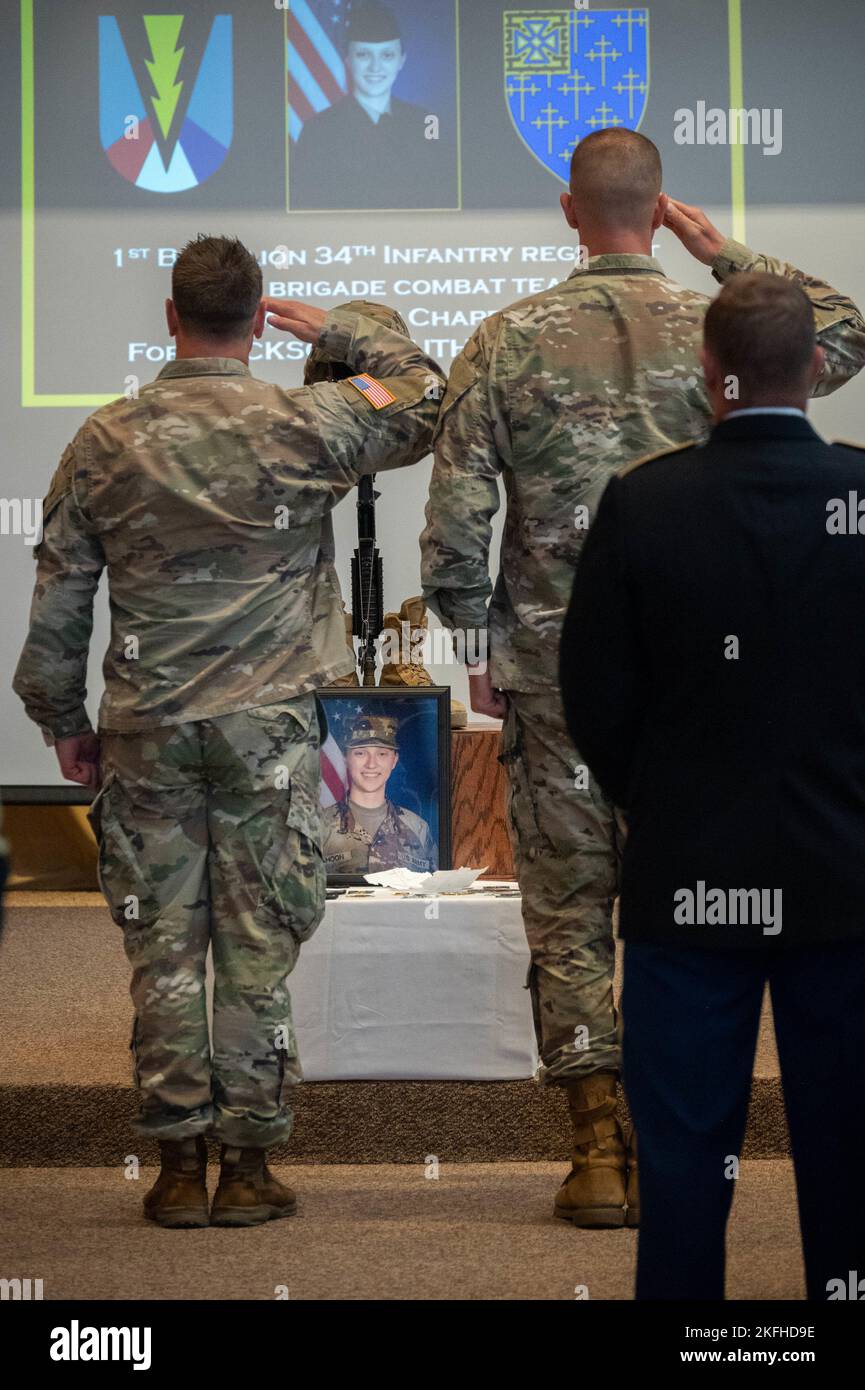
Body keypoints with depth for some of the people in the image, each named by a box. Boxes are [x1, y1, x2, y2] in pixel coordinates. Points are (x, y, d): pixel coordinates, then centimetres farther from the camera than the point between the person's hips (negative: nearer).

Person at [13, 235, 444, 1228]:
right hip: (267, 723, -2)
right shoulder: (305, 427, -5)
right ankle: (248, 1165, 6)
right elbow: (424, 399, 12)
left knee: (161, 950, 7)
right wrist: (340, 330, 22)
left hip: (145, 729, 2)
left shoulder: (103, 442, 3)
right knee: (259, 949, 3)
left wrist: (63, 722, 17)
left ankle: (178, 1166, 9)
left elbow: (57, 603, 6)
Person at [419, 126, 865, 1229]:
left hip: (555, 670, 0)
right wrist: (727, 254, 17)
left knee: (567, 915, 7)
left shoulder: (505, 342, -2)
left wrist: (489, 650, 8)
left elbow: (453, 530, -5)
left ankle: (597, 1155, 6)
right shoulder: (718, 330, -2)